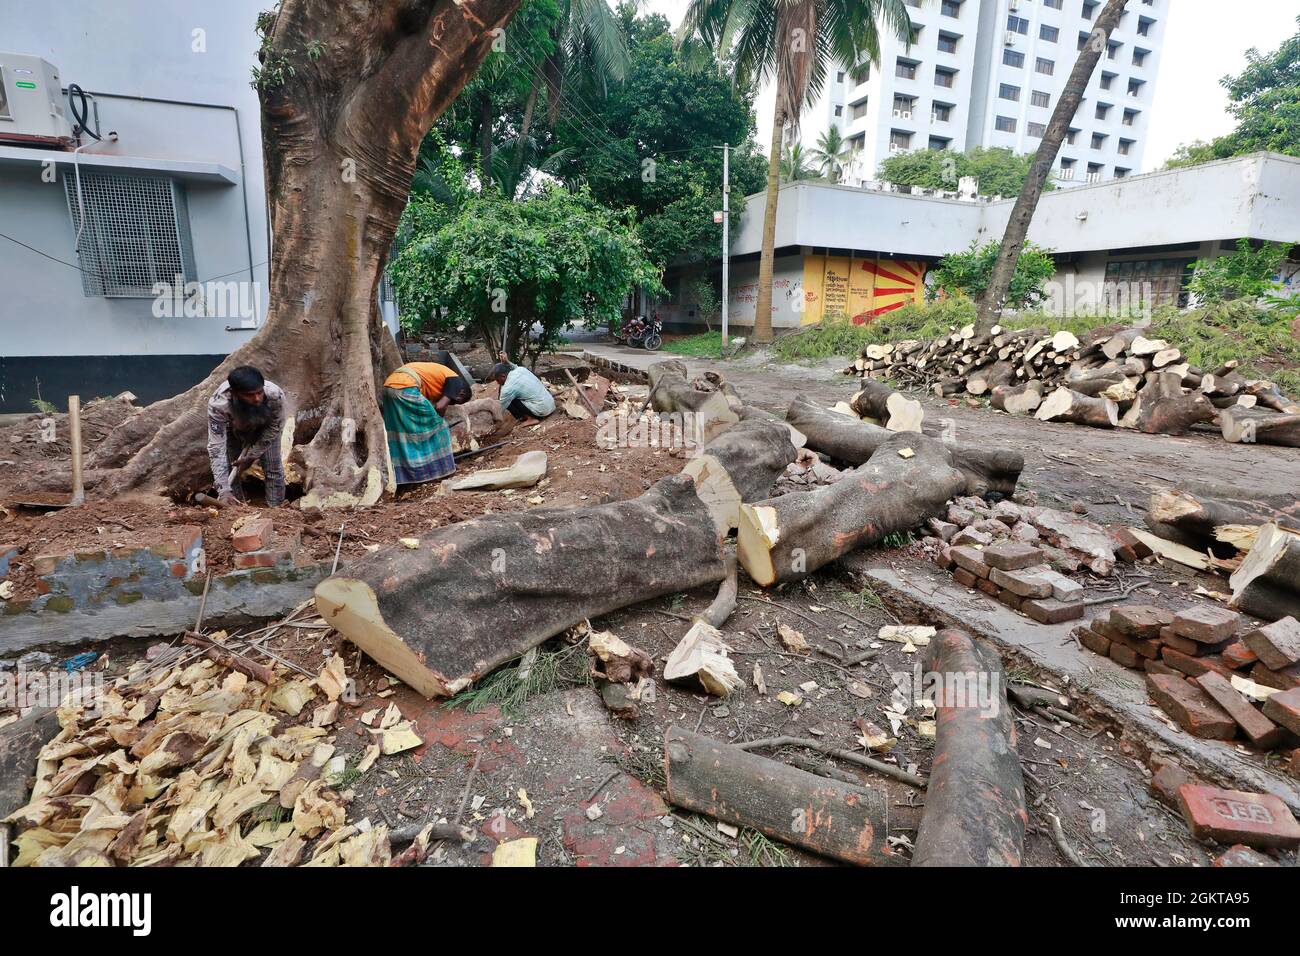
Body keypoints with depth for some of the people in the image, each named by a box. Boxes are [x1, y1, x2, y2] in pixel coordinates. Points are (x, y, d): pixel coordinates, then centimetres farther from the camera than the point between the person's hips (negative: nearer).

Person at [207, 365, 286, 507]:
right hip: (233, 430, 0)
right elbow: (216, 447, -39)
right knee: (229, 471, -3)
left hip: (265, 429, 0)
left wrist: (252, 455, -18)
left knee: (273, 469, -5)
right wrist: (224, 490, -46)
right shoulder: (218, 404, -41)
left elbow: (275, 428, -20)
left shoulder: (275, 395, -41)